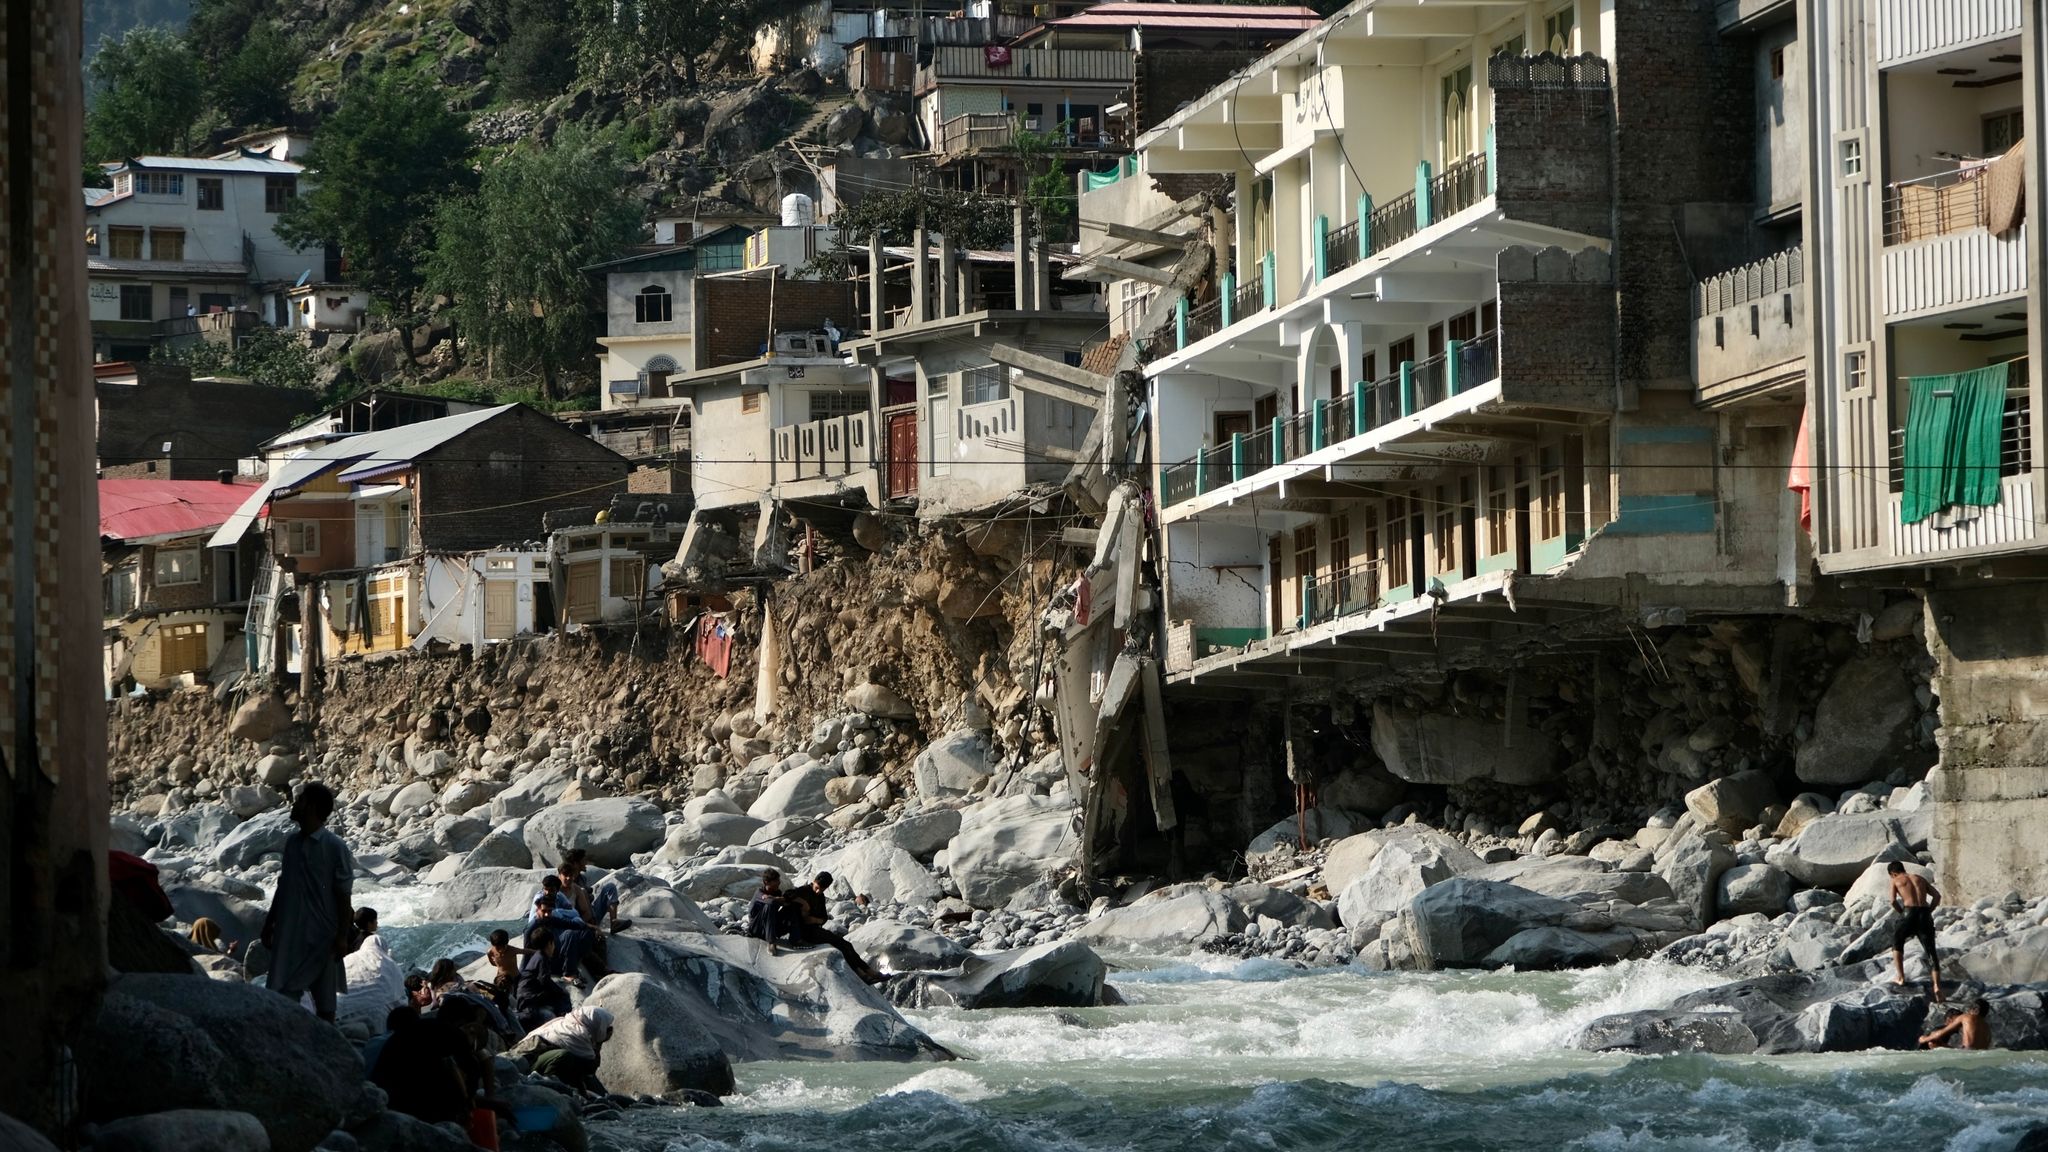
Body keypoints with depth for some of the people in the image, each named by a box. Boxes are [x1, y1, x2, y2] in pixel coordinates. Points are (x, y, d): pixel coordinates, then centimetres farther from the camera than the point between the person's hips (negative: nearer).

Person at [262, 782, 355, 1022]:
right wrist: (269, 924, 17)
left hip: (322, 935, -6)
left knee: (325, 1002, 3)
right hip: (290, 932, 6)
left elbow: (343, 895, -10)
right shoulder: (292, 842, 9)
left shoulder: (334, 847, -10)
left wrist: (342, 936, -13)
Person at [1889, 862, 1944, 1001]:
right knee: (1931, 952, 4)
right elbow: (1937, 895, 14)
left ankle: (1900, 977, 18)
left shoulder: (1895, 880, 14)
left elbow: (1893, 901, -1)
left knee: (1896, 941, 25)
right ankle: (1937, 986, -11)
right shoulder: (1920, 879, 23)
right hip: (1925, 914, 3)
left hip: (1909, 913, -3)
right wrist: (1928, 912, 15)